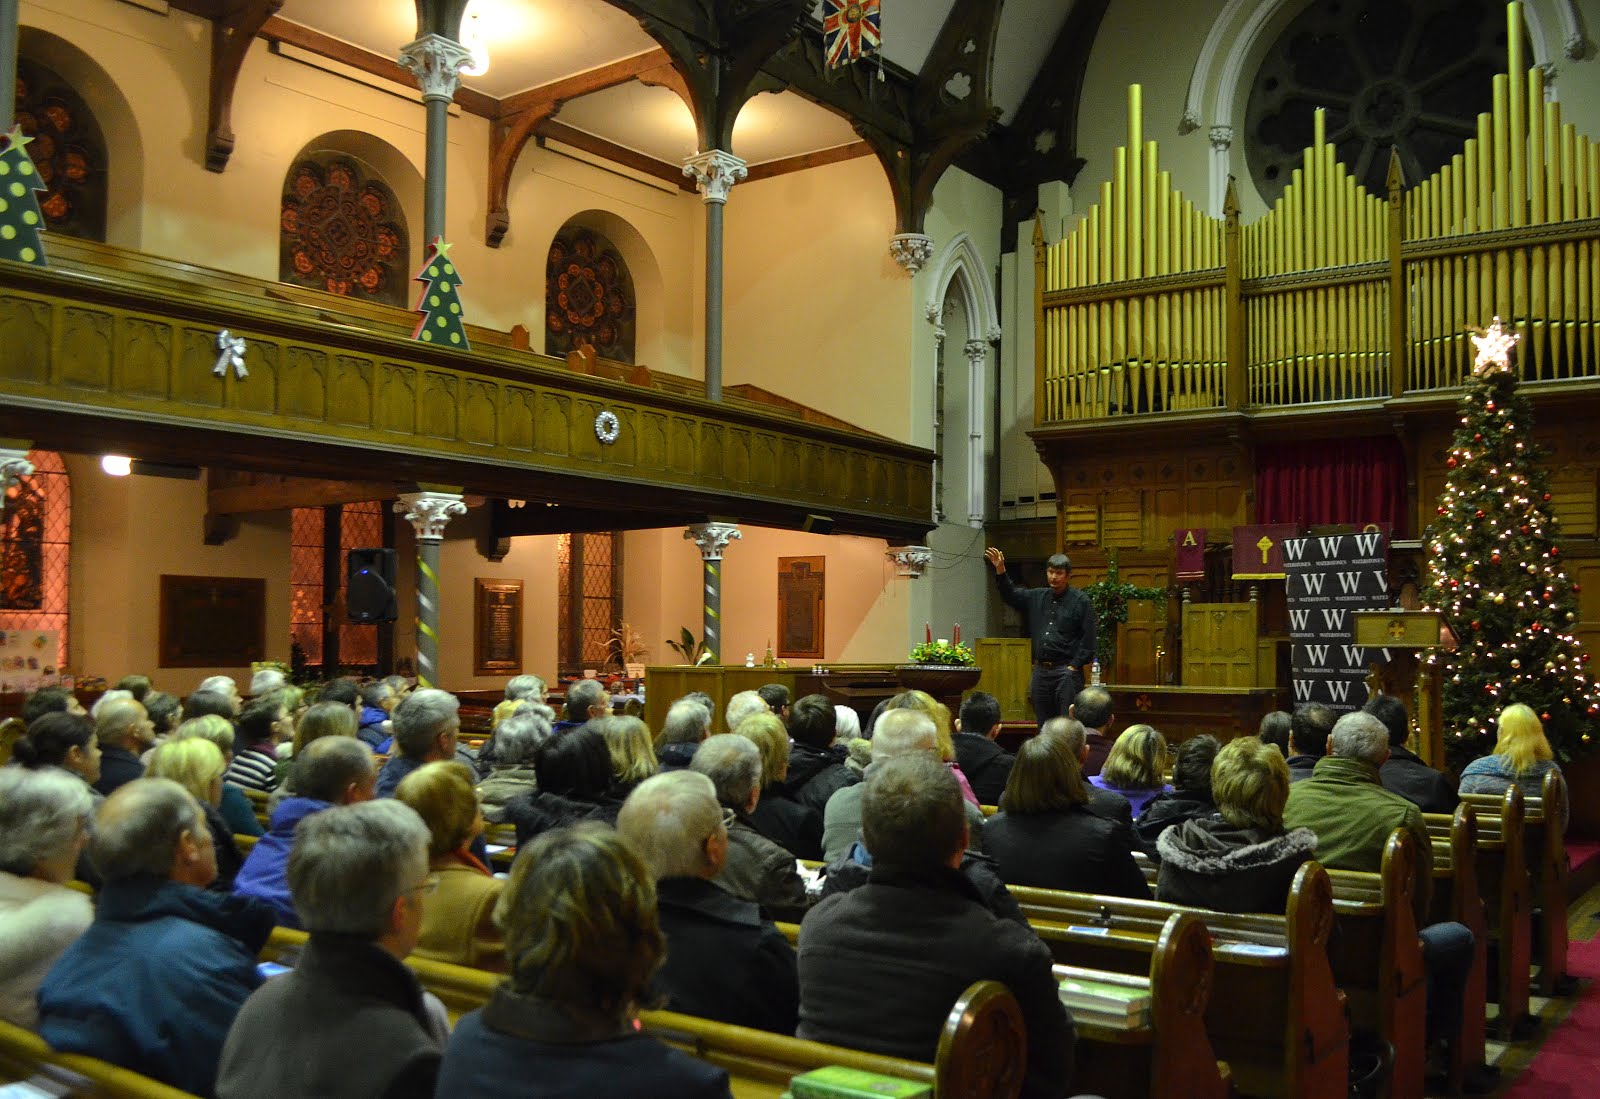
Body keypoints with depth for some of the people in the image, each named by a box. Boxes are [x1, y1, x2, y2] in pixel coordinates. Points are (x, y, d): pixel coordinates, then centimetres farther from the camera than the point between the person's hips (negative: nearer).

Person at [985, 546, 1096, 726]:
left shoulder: (1080, 601, -3)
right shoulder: (1037, 597, 13)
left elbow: (1088, 639, -6)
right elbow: (1011, 595, 16)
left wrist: (1074, 667, -11)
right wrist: (1000, 570, 2)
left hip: (1066, 671, -5)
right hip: (1040, 670, 6)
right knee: (1043, 725, 10)